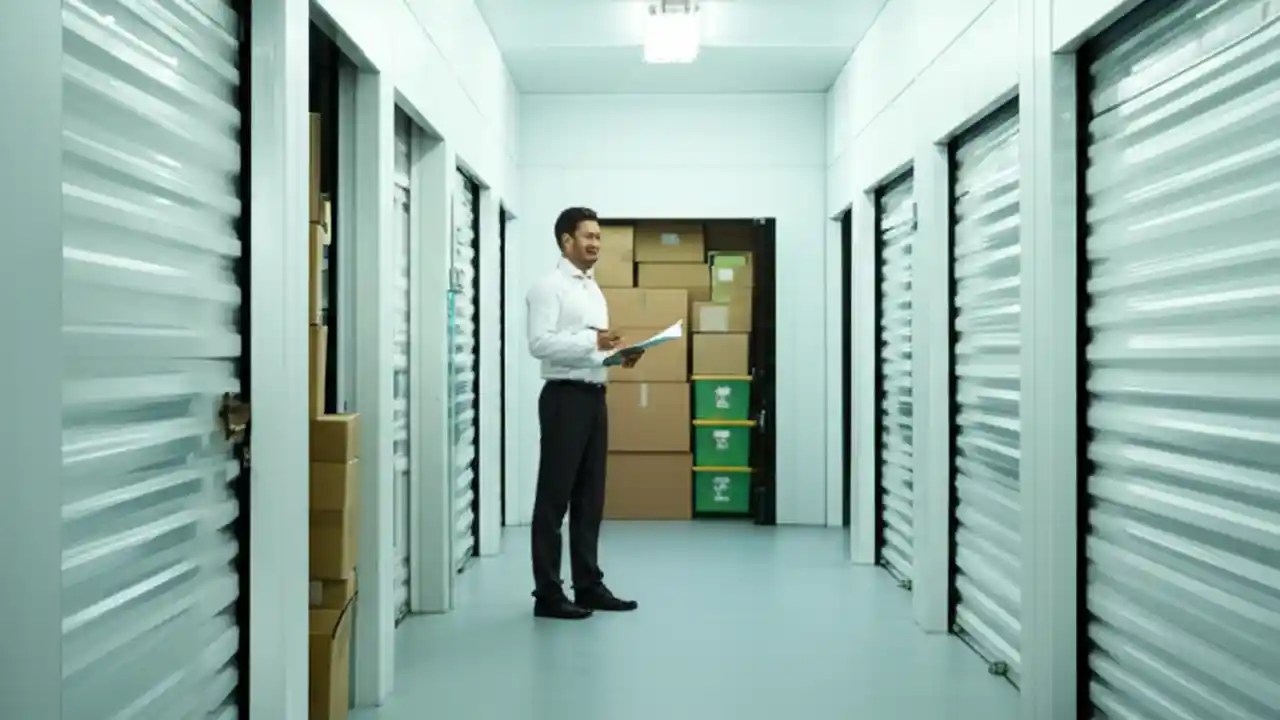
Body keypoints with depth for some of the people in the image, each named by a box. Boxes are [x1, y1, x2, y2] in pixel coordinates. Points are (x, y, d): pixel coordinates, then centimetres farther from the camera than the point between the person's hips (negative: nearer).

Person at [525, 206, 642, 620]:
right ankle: (547, 594, 4)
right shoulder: (549, 286, -8)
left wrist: (620, 353, 4)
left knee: (590, 496, 13)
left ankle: (589, 585, 21)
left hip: (595, 397, 9)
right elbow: (540, 343, -19)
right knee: (555, 496, -2)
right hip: (566, 397, -8)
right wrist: (592, 341, -27)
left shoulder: (594, 290, 19)